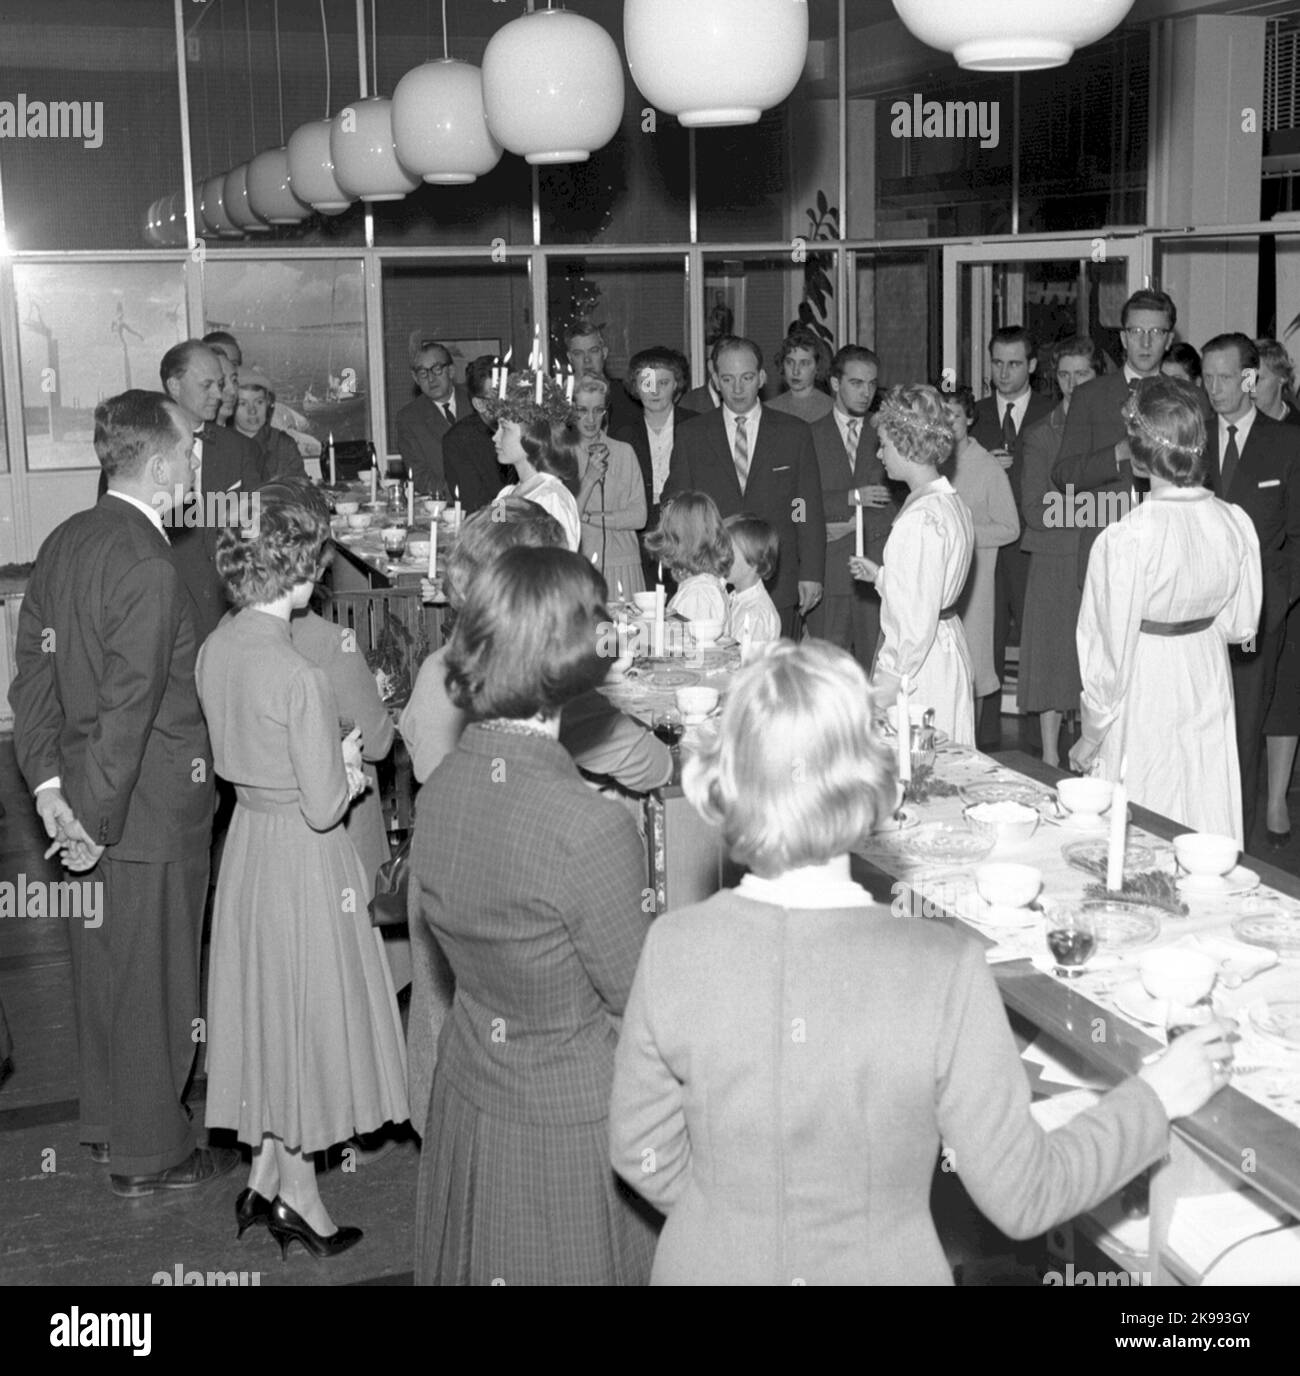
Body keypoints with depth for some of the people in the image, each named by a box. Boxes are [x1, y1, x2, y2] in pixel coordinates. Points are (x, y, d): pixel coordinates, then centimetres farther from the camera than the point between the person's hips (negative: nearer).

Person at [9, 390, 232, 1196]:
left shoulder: (66, 542, 4)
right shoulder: (150, 571, -24)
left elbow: (34, 669, 6)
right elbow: (127, 711, -25)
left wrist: (48, 779, 4)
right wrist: (96, 818, -19)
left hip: (90, 790, 9)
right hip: (151, 810, -9)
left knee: (104, 965, 22)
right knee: (154, 981, 7)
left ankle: (110, 1121, 40)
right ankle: (149, 1155, 22)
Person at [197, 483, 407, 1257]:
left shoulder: (218, 649, -2)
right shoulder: (298, 675, -26)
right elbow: (325, 806, -21)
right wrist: (347, 766, -2)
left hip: (248, 837, 8)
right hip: (303, 855, -8)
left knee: (269, 1010, 20)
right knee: (305, 1014, 8)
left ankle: (264, 1178, 32)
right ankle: (300, 1200, 24)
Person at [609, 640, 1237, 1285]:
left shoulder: (673, 948, -20)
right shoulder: (944, 970, -26)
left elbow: (644, 1155, -6)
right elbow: (1022, 1198, -15)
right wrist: (1156, 1098, -2)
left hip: (709, 1262, 1)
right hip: (883, 1266, -1)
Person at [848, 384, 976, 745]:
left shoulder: (922, 518, -20)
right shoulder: (954, 504, 10)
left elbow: (918, 618, -22)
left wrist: (890, 683, -18)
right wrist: (879, 575, 16)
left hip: (920, 665, -10)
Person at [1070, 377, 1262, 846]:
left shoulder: (1125, 539, -23)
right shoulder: (1235, 522, -8)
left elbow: (1110, 652, -17)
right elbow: (1240, 626, 5)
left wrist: (1090, 737, -4)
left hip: (1145, 703, -5)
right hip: (1209, 693, 5)